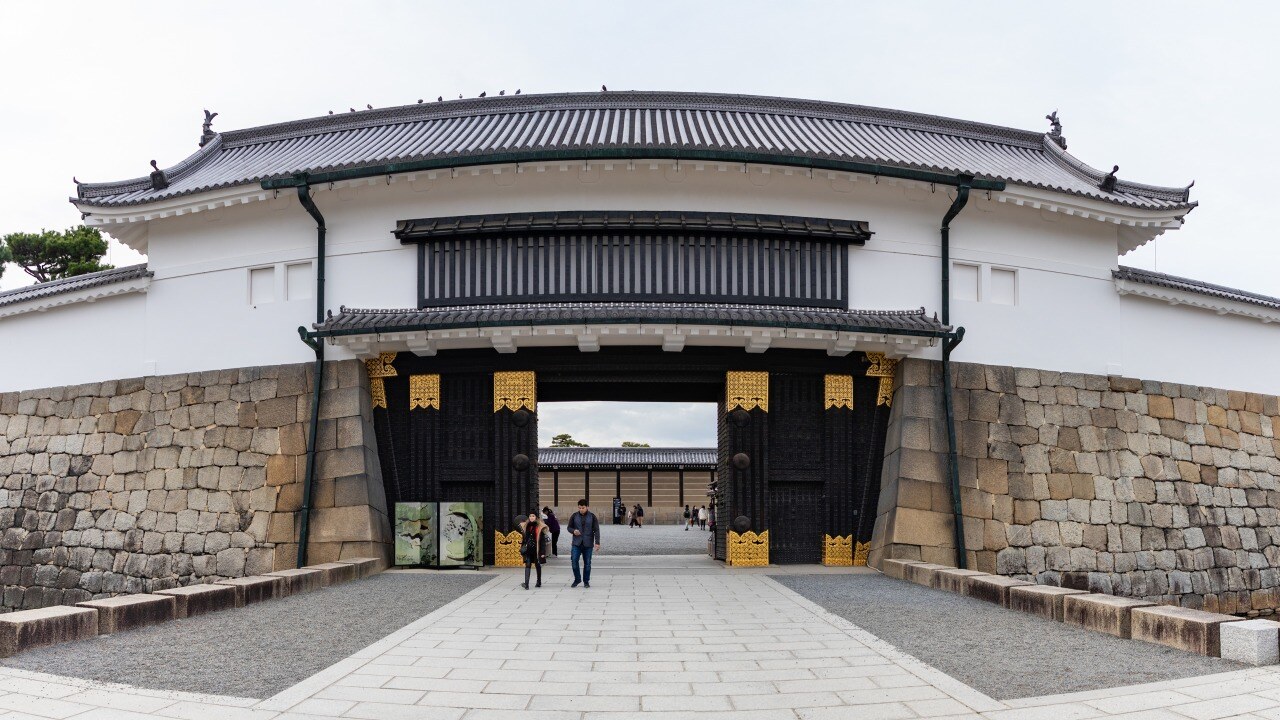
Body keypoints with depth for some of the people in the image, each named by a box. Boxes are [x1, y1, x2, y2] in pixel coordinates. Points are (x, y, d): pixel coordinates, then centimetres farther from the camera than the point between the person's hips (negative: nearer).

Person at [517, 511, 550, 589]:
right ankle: (526, 584, -18)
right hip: (528, 549, 2)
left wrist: (543, 552, -10)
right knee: (527, 565, -9)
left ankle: (539, 582, 27)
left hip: (536, 549, -2)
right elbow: (523, 539, 13)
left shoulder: (540, 527, -5)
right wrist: (522, 550, 11)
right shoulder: (525, 526, 8)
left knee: (537, 565, 11)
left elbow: (543, 540, -6)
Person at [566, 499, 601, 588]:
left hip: (588, 544, -1)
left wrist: (597, 543, -9)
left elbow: (596, 530, -1)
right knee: (574, 560, -8)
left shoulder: (592, 516, 0)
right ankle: (577, 579, 9)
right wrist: (573, 531, -12)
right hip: (576, 543, 1)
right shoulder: (574, 516, 4)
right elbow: (569, 527, 12)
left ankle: (586, 581, 17)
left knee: (587, 563, 4)